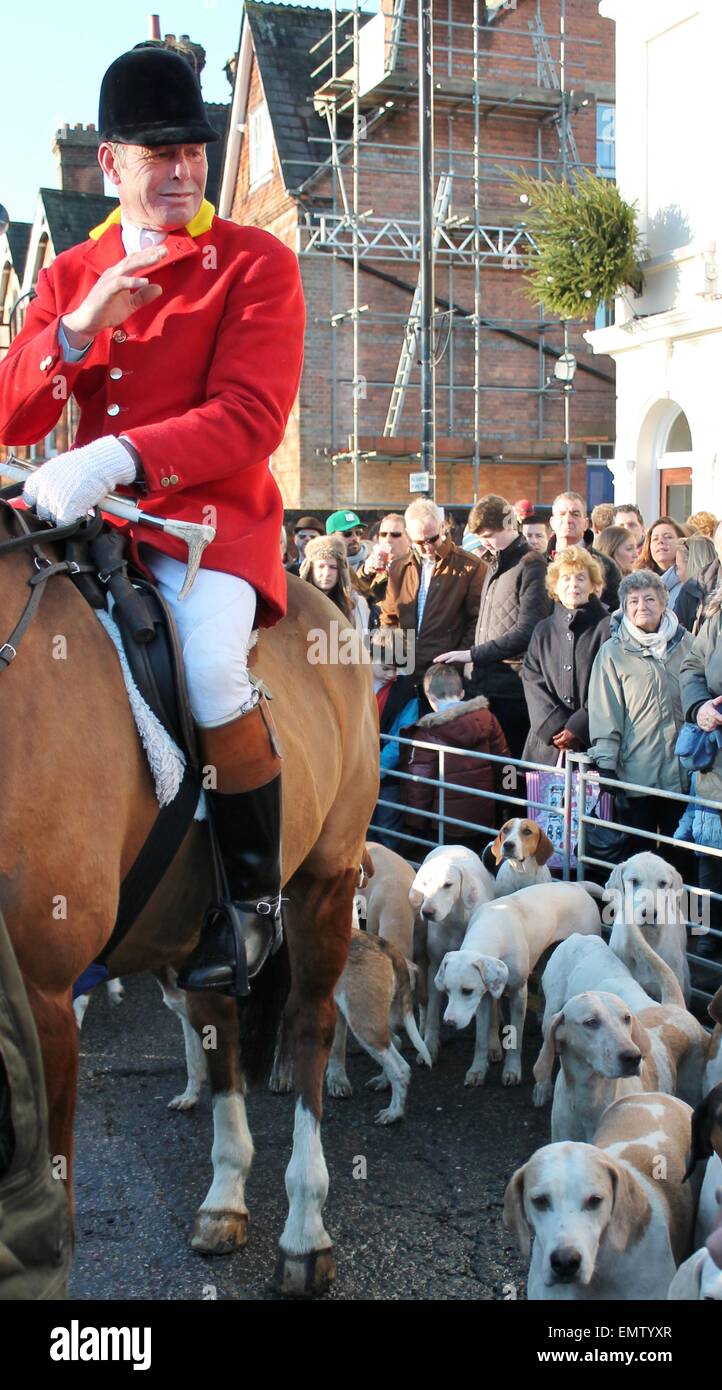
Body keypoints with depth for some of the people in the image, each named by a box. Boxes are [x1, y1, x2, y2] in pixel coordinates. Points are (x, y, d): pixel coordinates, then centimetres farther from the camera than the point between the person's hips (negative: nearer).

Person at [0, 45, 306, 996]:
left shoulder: (257, 264, 1)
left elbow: (250, 417, -13)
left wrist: (115, 460, -27)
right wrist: (83, 323, -10)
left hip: (211, 516, -5)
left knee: (211, 669, -31)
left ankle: (253, 891, -7)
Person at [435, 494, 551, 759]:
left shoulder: (531, 565, -8)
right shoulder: (494, 566, 19)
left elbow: (526, 632, -16)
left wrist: (473, 654, -13)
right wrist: (475, 670, 12)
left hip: (512, 690, -8)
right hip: (484, 685, 8)